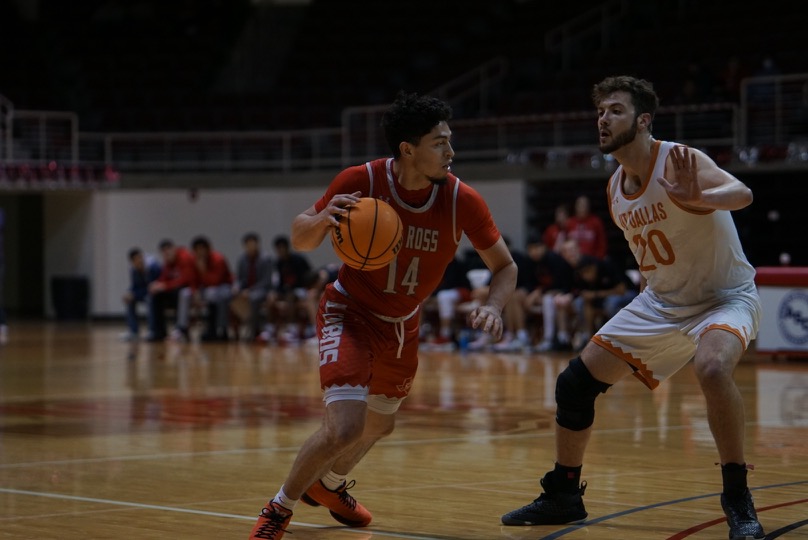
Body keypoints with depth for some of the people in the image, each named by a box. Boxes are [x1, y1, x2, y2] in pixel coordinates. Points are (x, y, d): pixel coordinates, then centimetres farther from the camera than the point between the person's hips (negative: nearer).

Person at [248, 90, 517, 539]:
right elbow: (300, 238, -11)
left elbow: (505, 267, -8)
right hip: (350, 313, -5)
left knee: (379, 425, 24)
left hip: (403, 327, 5)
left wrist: (493, 306, -29)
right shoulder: (361, 182, -24)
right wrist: (322, 220, -34)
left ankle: (329, 485, 55)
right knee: (345, 427, -22)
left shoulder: (462, 201, -19)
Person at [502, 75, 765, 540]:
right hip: (660, 303, 8)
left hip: (726, 297, -7)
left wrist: (698, 198, -60)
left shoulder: (678, 162, -22)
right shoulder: (616, 188, 1)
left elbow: (741, 194, -41)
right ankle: (563, 494, 22)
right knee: (574, 383, 3)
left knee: (712, 369, -38)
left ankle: (739, 500, -23)